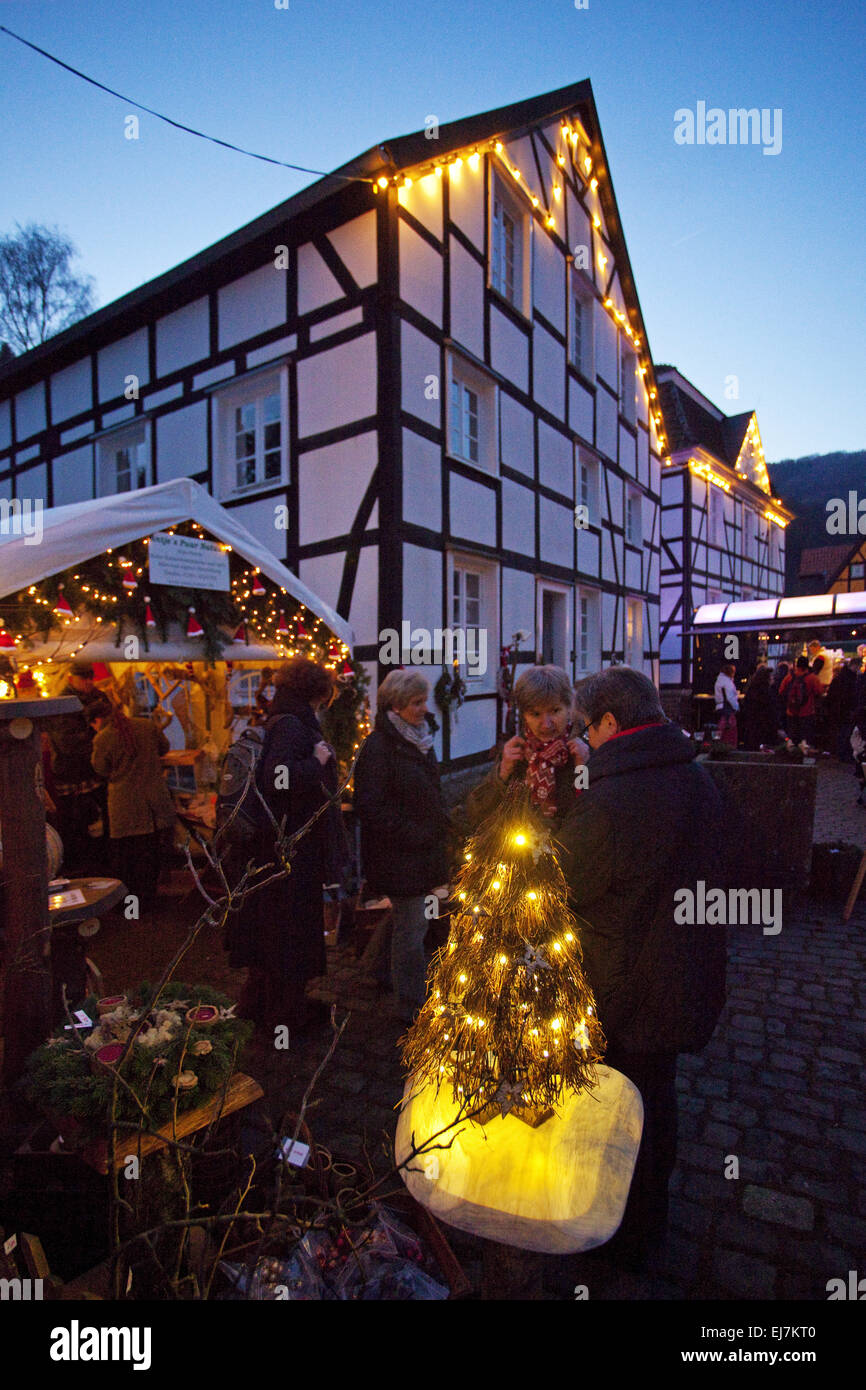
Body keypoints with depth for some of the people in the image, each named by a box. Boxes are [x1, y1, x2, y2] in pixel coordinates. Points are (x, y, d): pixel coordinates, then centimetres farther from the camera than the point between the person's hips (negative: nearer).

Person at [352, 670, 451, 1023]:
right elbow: (369, 808, -20)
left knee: (407, 917, 21)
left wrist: (440, 826, 11)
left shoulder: (419, 739, 10)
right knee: (411, 928, 2)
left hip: (423, 848, 8)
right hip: (398, 855, -8)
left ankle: (378, 962, 46)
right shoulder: (378, 747, -17)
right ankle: (411, 1007, 18)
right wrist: (412, 834, -21)